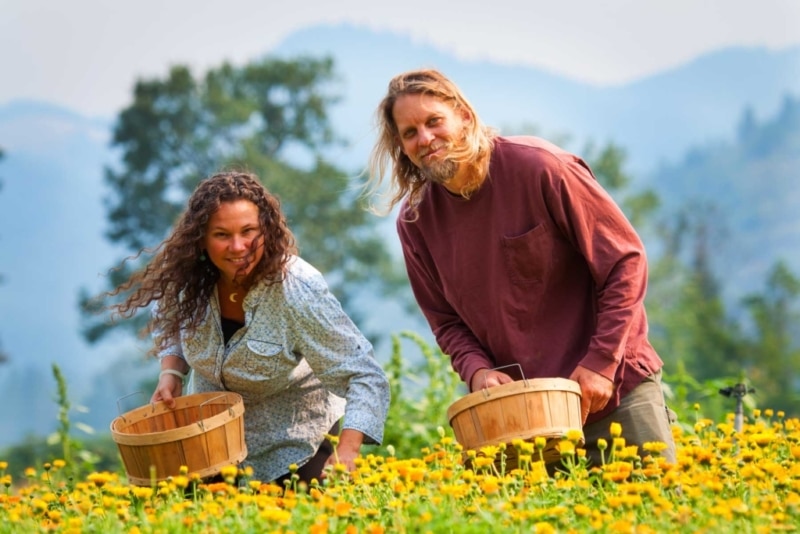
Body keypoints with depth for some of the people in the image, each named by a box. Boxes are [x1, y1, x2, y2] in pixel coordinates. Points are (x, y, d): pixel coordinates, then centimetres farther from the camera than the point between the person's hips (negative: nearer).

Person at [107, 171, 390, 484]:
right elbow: (168, 322, 5)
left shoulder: (297, 292, -33)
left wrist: (346, 453, -46)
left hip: (292, 435, -3)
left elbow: (365, 376, -32)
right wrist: (170, 374, -14)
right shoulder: (186, 276, -20)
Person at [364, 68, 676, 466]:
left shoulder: (537, 166, -13)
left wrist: (600, 362, -16)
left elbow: (625, 259, -10)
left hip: (614, 388, -3)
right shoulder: (416, 222, -1)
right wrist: (476, 369, -11)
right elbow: (446, 319, 10)